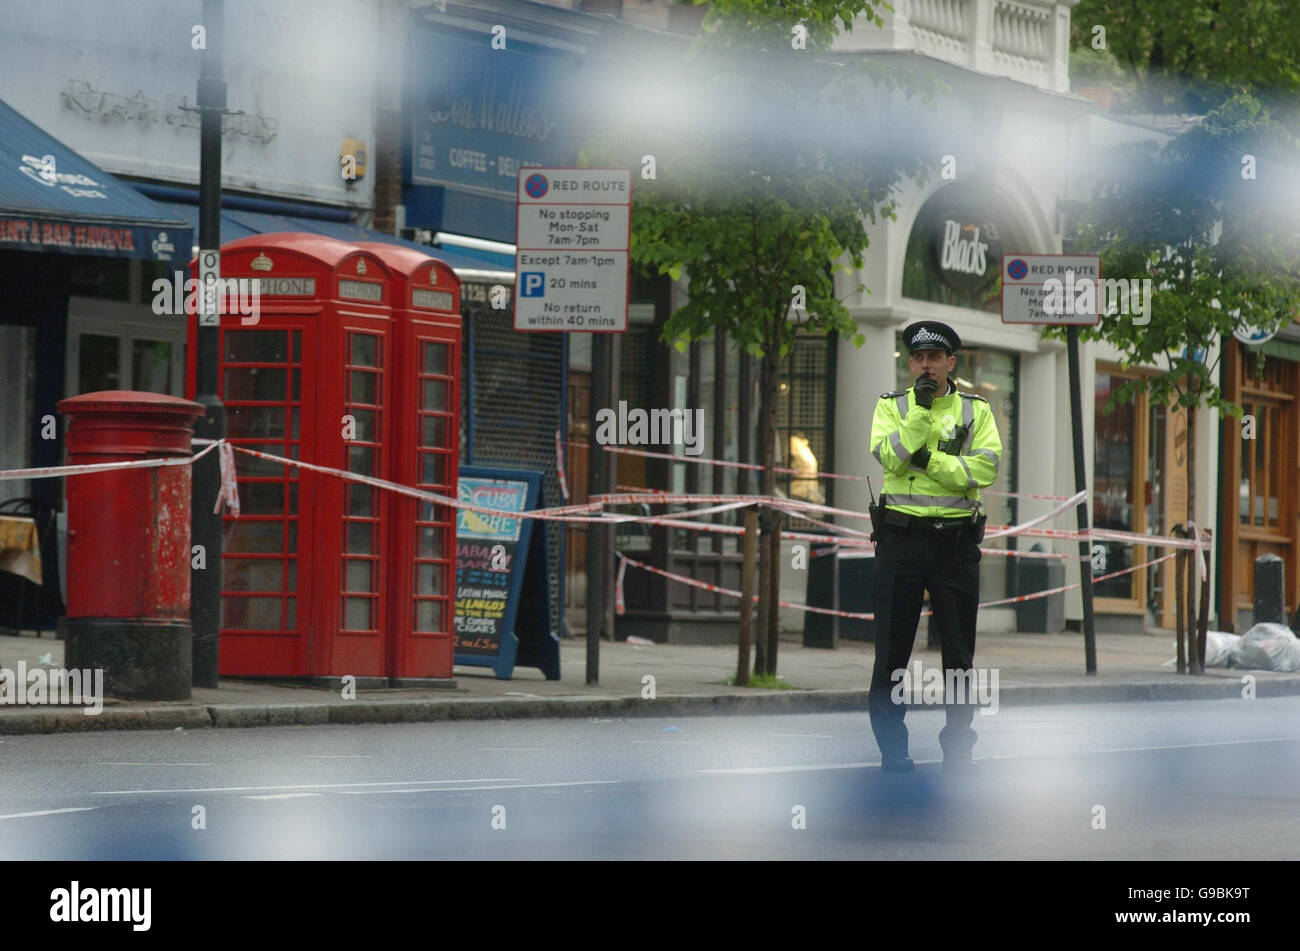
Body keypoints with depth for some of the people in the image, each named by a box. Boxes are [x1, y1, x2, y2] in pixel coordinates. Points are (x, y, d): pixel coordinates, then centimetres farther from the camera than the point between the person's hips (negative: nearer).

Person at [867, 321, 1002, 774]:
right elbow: (890, 456, -11)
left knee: (959, 651, 5)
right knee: (892, 647, 0)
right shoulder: (892, 406, 7)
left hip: (956, 542, 1)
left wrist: (931, 460, -15)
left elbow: (986, 467, -8)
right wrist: (921, 410, -17)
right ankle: (891, 748, 7)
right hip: (900, 537, -1)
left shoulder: (976, 410, 7)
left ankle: (958, 748, 14)